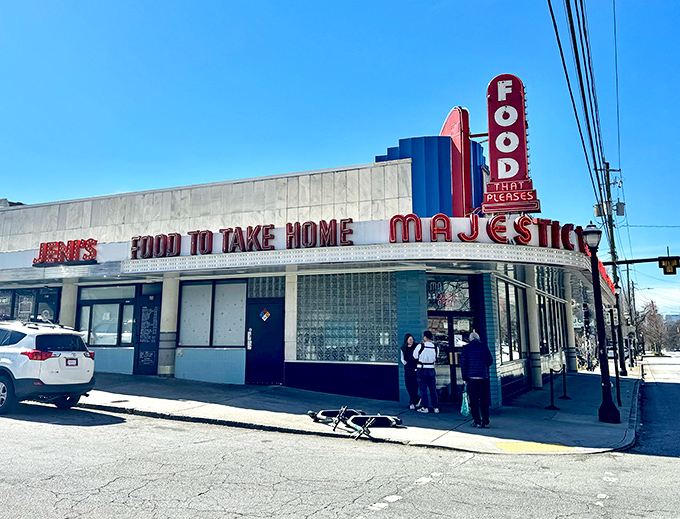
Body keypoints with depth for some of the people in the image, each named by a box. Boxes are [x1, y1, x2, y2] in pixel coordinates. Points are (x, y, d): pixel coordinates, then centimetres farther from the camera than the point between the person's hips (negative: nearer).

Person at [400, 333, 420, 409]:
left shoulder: (416, 346, -3)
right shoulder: (403, 348, 7)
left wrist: (418, 367, -9)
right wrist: (403, 362, -5)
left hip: (415, 368, -4)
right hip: (407, 369, 4)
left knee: (414, 385, -6)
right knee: (407, 385, 3)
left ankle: (412, 403, 3)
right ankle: (417, 399, 25)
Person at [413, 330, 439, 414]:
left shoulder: (420, 346, -13)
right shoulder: (435, 347, 0)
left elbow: (415, 356, 1)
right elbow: (435, 357, 12)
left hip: (422, 369, -4)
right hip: (431, 369, 4)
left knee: (423, 389, 4)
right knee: (433, 388, 12)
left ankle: (425, 407, 6)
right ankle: (436, 407, 16)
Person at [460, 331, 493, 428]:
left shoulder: (466, 347, 1)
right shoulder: (484, 347, 6)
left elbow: (463, 363, 0)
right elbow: (490, 361, 8)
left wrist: (464, 377, 5)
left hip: (471, 377, -2)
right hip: (483, 377, 2)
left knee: (474, 401, 5)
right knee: (484, 400, 7)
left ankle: (477, 422, 5)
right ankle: (485, 422, 8)